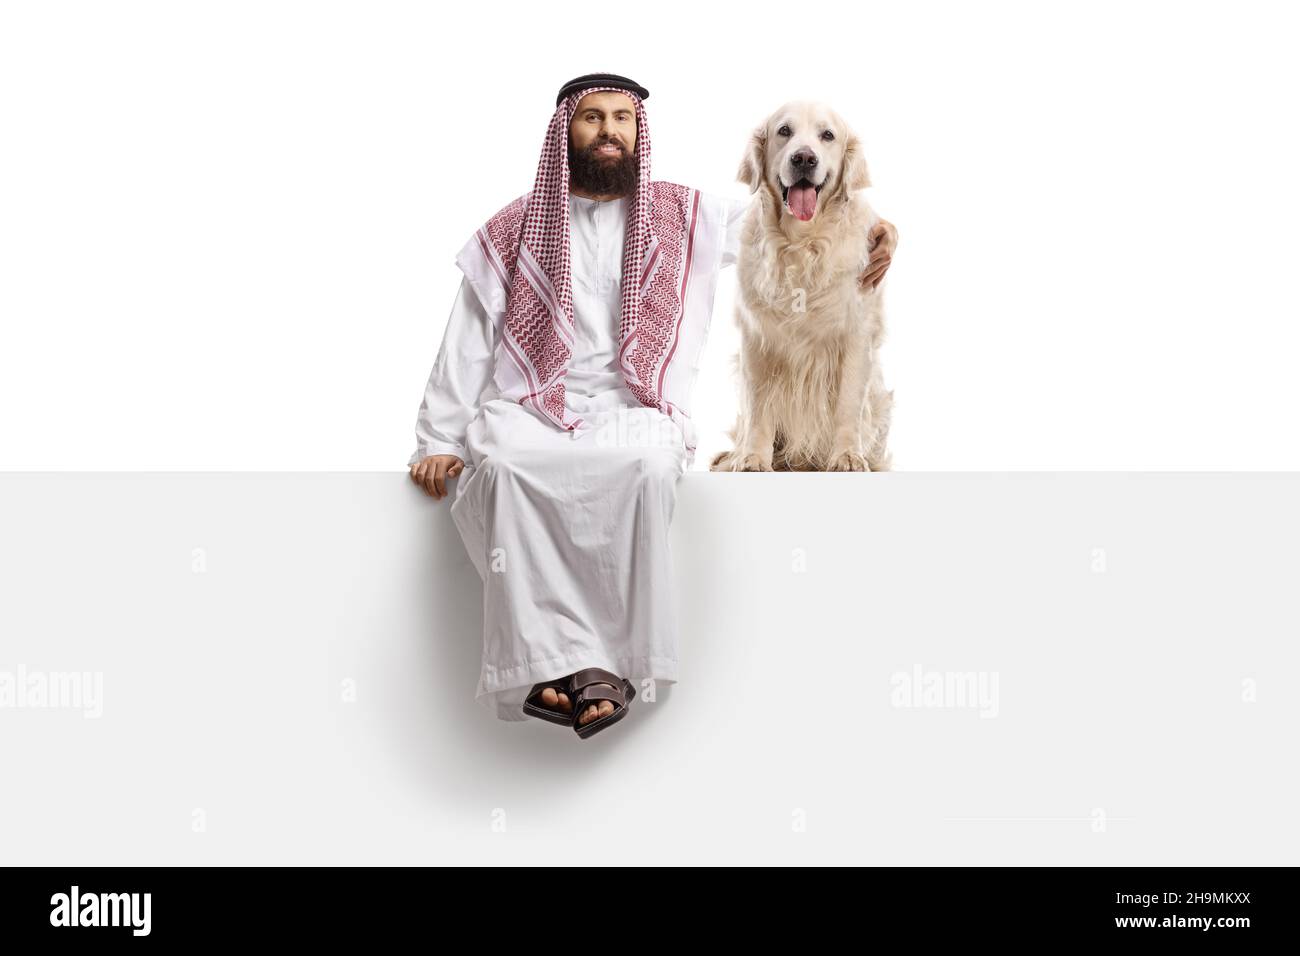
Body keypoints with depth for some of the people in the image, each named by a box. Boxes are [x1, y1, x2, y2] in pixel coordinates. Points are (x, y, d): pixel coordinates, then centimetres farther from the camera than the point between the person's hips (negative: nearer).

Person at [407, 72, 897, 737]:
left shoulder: (685, 216, 17)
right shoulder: (514, 230, 17)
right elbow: (467, 345, 14)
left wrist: (868, 222, 7)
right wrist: (440, 441, 5)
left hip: (633, 404, 0)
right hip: (528, 405, 1)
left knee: (649, 462, -38)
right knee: (502, 463, -36)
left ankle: (607, 664, -34)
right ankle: (551, 661, -38)